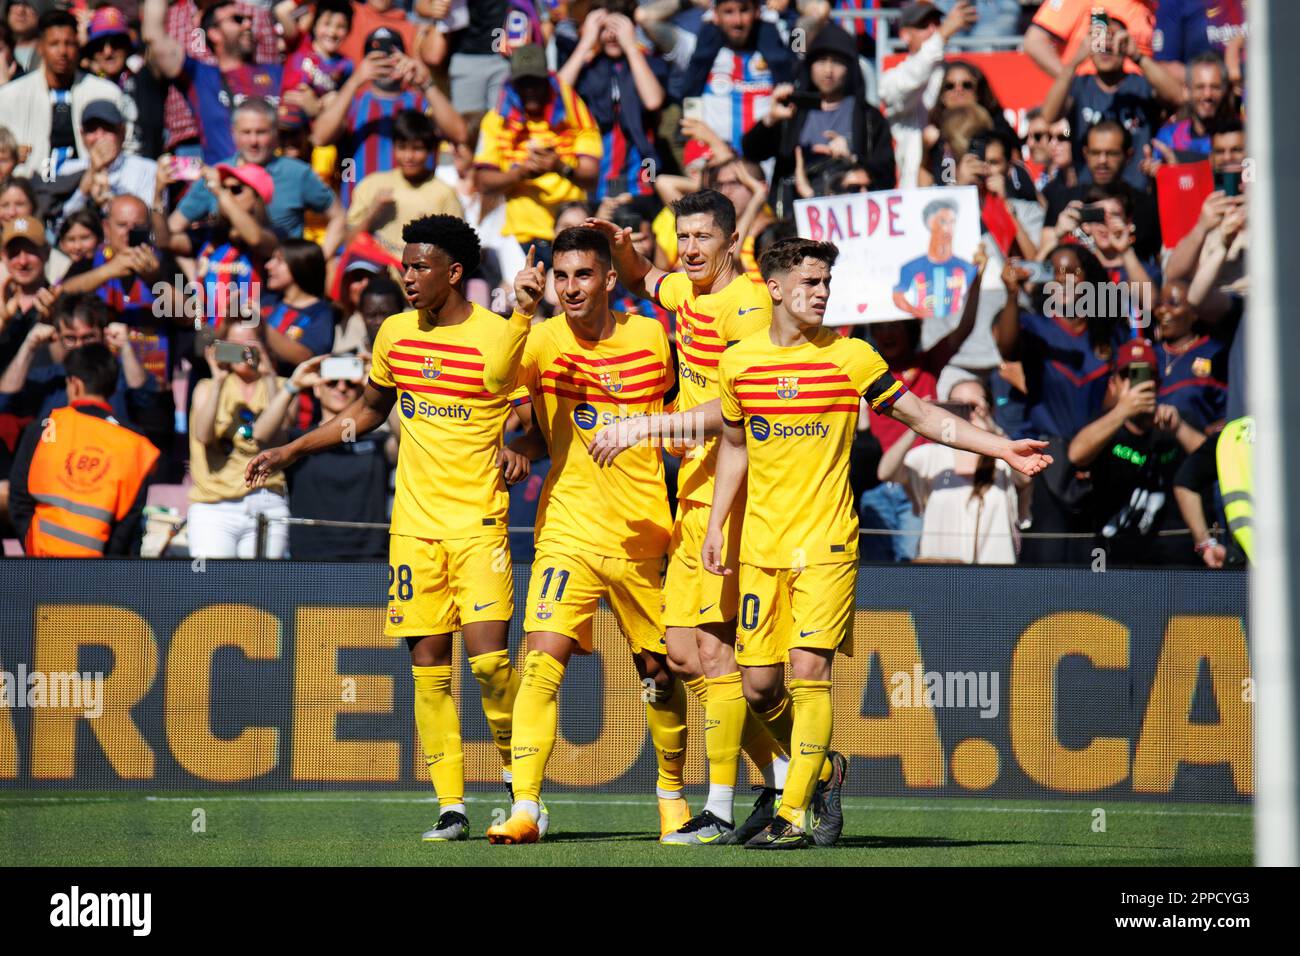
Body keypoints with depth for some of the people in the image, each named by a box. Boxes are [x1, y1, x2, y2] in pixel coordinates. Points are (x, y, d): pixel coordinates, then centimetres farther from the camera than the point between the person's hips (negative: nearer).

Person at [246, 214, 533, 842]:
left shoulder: (501, 337, -8)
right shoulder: (394, 334, 8)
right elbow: (369, 409, 24)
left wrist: (519, 453, -12)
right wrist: (289, 452, 21)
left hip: (478, 522, -5)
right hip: (414, 524, 5)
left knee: (488, 659, -15)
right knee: (428, 665, 1)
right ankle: (451, 807, 5)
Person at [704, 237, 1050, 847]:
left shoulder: (850, 357, -2)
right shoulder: (739, 361, 6)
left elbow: (923, 417, 3)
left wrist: (1003, 448, -3)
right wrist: (716, 526, 14)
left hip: (826, 544, -3)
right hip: (761, 545, 3)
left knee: (809, 668, -15)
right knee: (759, 684, 1)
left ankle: (795, 814, -11)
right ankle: (819, 765, 29)